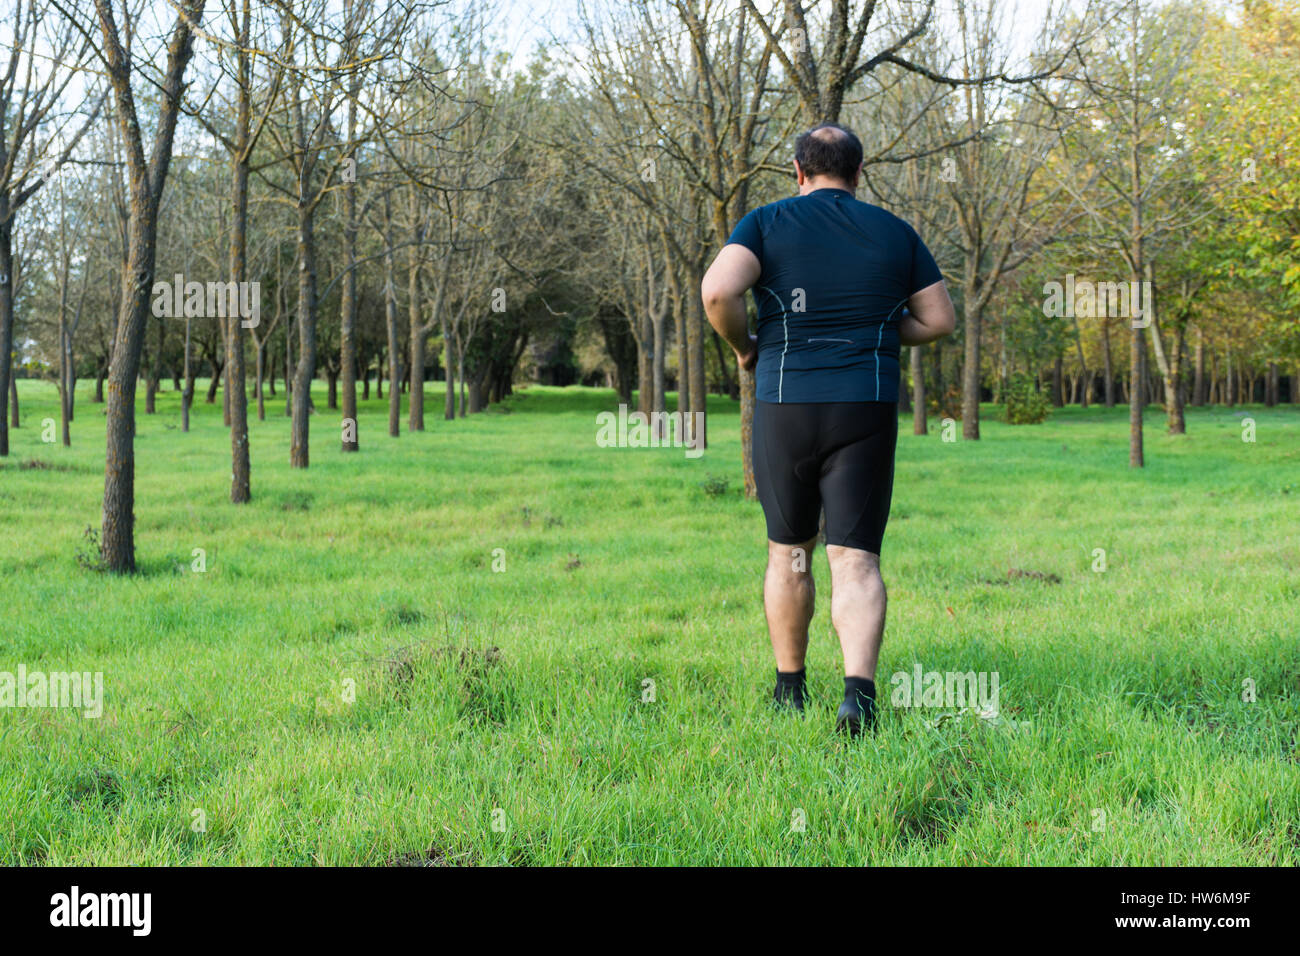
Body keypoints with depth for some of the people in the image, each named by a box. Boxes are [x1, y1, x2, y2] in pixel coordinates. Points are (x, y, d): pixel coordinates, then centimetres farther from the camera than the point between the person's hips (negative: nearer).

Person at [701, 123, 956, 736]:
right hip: (868, 409, 0)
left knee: (788, 552, 17)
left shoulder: (769, 223, 2)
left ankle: (790, 691, 25)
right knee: (855, 559, -2)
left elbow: (717, 291, -15)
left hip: (785, 407, 0)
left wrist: (743, 347, 3)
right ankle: (858, 690, -23)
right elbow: (939, 320, 11)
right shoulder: (894, 233, 9)